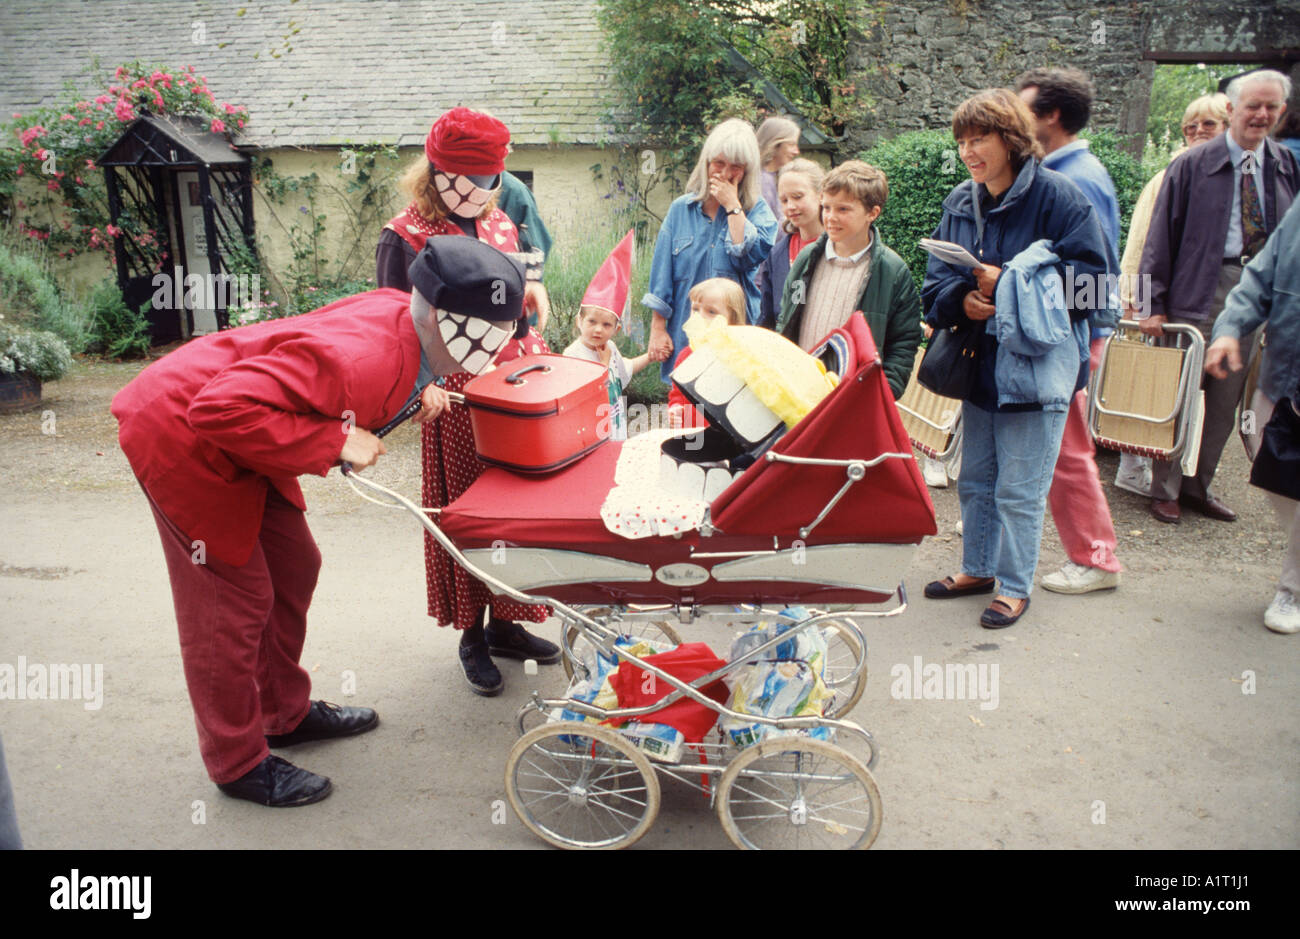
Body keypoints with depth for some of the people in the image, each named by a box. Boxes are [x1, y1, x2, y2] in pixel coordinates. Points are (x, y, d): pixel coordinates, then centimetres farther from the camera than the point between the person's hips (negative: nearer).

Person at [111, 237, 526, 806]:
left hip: (234, 437, 9)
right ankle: (237, 763, 17)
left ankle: (285, 714, 34)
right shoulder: (360, 356, -36)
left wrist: (417, 392, -4)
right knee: (234, 600, -2)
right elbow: (223, 409, -38)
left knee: (294, 567, 15)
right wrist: (336, 442, -33)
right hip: (179, 433, -9)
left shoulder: (408, 321, -8)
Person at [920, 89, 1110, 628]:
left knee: (1019, 490, 1)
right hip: (979, 363, 6)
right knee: (974, 479, 17)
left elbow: (1090, 278, -13)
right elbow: (935, 281, 9)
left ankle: (1014, 586, 18)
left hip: (1037, 365, -6)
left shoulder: (1057, 196, -10)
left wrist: (1009, 285, -18)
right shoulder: (960, 203, 8)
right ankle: (977, 568, 35)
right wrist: (960, 300, -14)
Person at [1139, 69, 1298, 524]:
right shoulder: (1193, 164, -1)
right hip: (1198, 290, -4)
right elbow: (1161, 235, -3)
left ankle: (1198, 486, 23)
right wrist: (1154, 303, -9)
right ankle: (1165, 489, 13)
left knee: (1226, 399, 10)